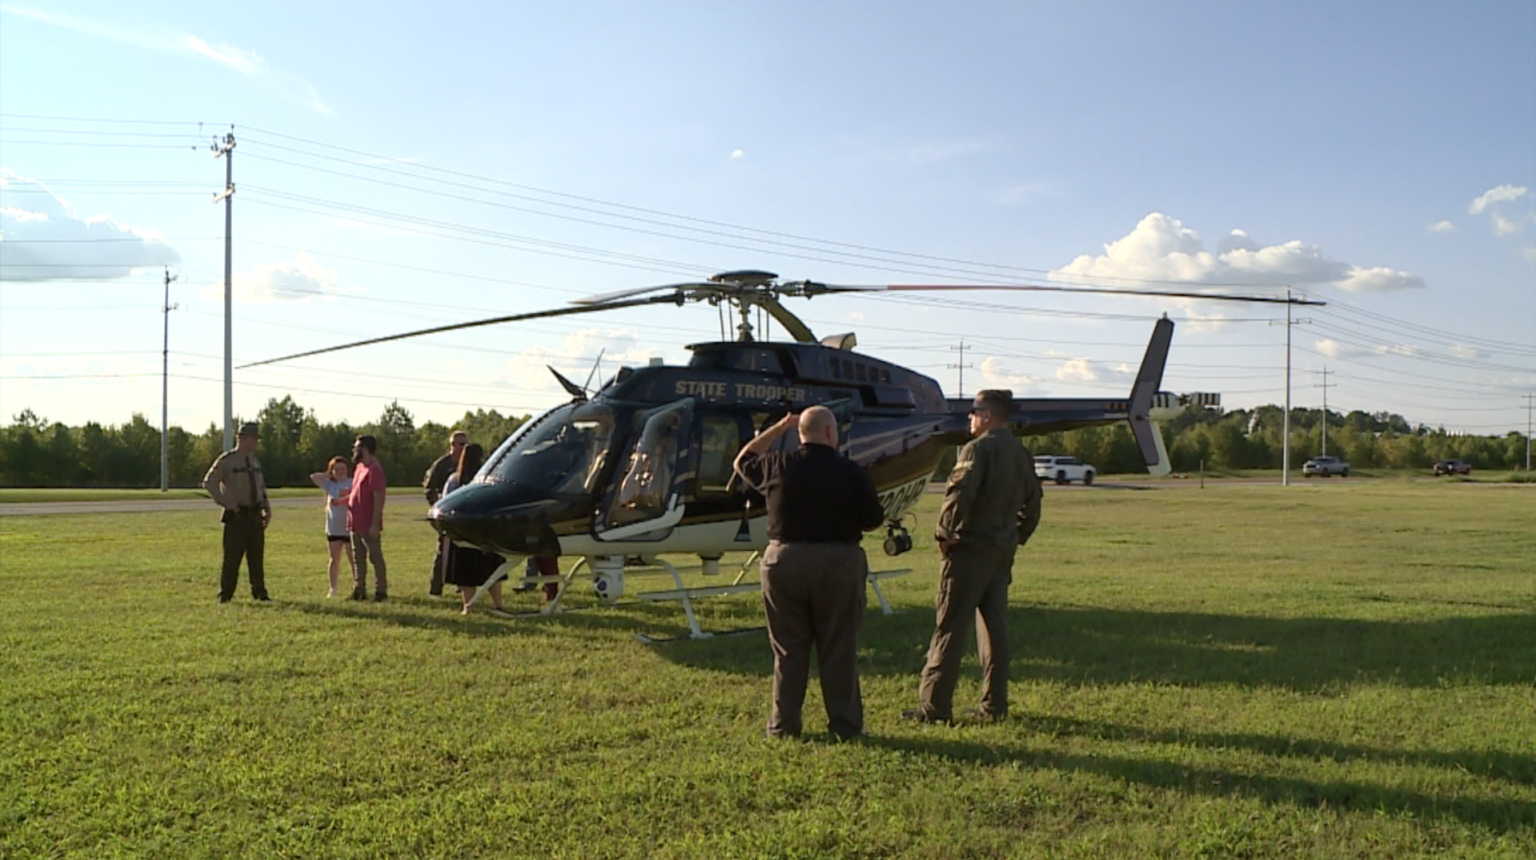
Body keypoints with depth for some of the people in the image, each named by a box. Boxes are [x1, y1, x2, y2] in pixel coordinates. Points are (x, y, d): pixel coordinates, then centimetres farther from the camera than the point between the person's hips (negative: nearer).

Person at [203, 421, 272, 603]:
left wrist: (267, 508, 12)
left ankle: (259, 593, 17)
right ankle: (225, 595, 5)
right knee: (232, 557, -4)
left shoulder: (255, 461, 13)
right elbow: (209, 482, -12)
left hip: (255, 515, 6)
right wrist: (226, 503, -17)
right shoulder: (226, 460, -8)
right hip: (237, 516, -6)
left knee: (256, 556, 10)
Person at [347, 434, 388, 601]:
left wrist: (375, 524, -22)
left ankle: (381, 590, 6)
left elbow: (379, 498, -20)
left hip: (368, 525, -9)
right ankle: (359, 590, 19)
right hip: (355, 523, 9)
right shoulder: (360, 467, 13)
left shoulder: (374, 469, -16)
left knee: (375, 556, -1)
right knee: (358, 558, 13)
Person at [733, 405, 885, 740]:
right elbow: (873, 519, 0)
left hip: (784, 561, 2)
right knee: (838, 650, 8)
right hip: (839, 562, -2)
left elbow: (743, 462, 21)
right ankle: (845, 724, 14)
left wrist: (778, 428, 21)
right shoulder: (850, 471, -6)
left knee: (788, 649, 10)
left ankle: (784, 724, 15)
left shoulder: (778, 465, 0)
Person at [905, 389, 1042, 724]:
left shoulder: (978, 448, -13)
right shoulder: (1022, 454, 13)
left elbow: (959, 493, -24)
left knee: (950, 628, -4)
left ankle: (934, 706, -1)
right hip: (1003, 550, 8)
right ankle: (994, 705, 15)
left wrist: (944, 530, -13)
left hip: (970, 548, -8)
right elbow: (1032, 503, 18)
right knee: (995, 625, 12)